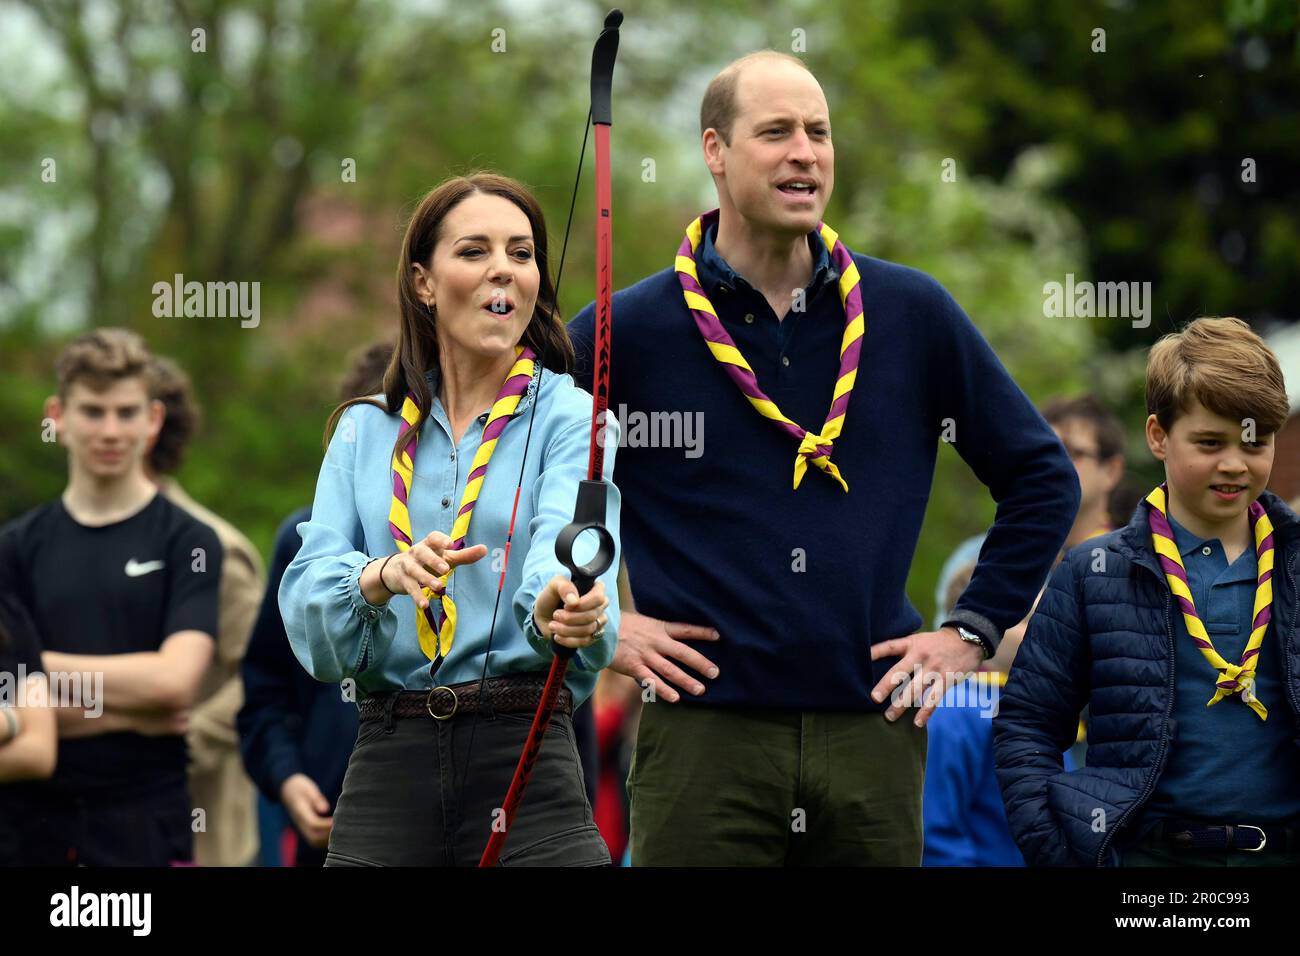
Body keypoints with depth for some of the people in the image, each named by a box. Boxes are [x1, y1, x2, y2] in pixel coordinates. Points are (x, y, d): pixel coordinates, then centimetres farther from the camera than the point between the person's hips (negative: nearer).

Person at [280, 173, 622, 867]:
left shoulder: (567, 415, 2)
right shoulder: (365, 431, 12)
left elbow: (567, 535, -20)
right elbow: (307, 592, -1)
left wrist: (560, 605, -43)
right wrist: (384, 574, -24)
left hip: (524, 756, -3)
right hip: (387, 761, 3)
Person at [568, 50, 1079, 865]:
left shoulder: (913, 315, 7)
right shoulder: (629, 331, 1)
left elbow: (1042, 479, 16)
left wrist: (974, 630, 9)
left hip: (873, 735, 2)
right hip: (705, 732, -2)